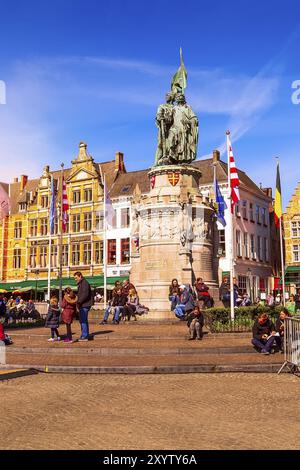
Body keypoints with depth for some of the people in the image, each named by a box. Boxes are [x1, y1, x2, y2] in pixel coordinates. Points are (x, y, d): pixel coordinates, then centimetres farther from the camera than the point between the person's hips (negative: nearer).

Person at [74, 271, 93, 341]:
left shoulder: (84, 283, -12)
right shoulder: (80, 284, 22)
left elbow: (85, 294, -22)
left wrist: (79, 301, -20)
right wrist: (77, 301, 9)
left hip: (85, 305, -11)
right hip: (83, 305, 11)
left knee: (83, 320, -9)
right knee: (82, 320, 14)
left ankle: (84, 336, -6)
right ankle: (85, 335, 20)